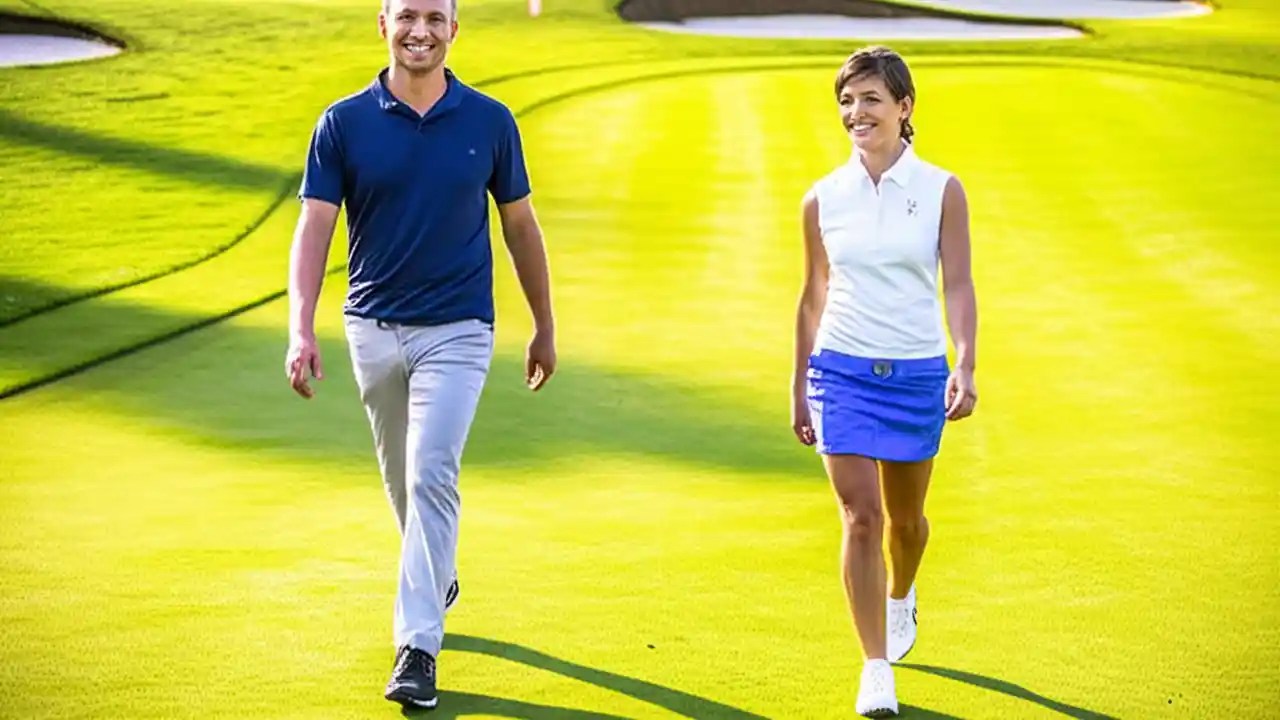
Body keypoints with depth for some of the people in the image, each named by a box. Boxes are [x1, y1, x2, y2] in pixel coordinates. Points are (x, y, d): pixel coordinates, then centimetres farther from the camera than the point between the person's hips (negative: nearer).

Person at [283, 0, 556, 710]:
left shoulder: (489, 121, -2)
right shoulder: (343, 122, -3)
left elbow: (519, 225, 8)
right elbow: (314, 227, -8)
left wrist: (544, 326, 13)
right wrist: (301, 328, -20)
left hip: (457, 330, -2)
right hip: (373, 329, 2)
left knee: (431, 477, -14)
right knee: (402, 480, 16)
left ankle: (418, 645, -12)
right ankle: (438, 578, 43)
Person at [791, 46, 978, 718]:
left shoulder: (941, 191, -2)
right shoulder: (822, 198, 2)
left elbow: (958, 286, -6)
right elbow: (813, 296, 11)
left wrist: (964, 368, -19)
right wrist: (799, 386, 12)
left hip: (917, 373, 0)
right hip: (842, 371, 0)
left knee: (905, 517, 15)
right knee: (860, 517, -10)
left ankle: (901, 597, 49)